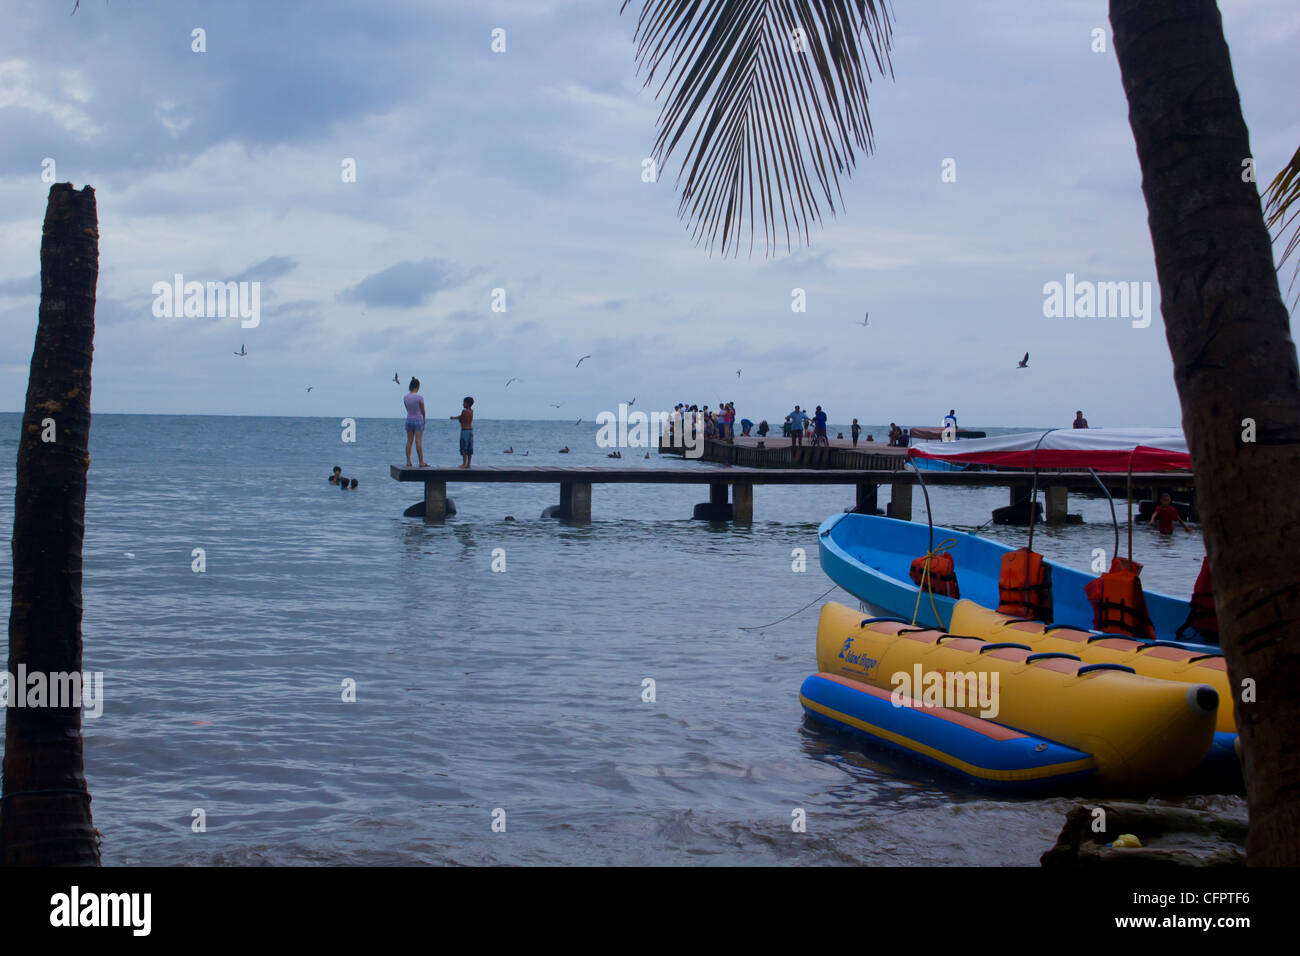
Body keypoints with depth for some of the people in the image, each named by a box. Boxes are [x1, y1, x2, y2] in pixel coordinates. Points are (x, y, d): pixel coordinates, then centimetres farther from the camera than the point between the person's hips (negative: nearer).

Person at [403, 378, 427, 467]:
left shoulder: (405, 397, 0)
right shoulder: (419, 398, -15)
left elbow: (407, 410, 8)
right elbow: (423, 411, -6)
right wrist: (424, 420, 13)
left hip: (409, 420, 5)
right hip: (418, 420, -5)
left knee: (409, 441, 7)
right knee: (419, 441, -4)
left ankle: (408, 462, 6)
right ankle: (421, 462, -3)